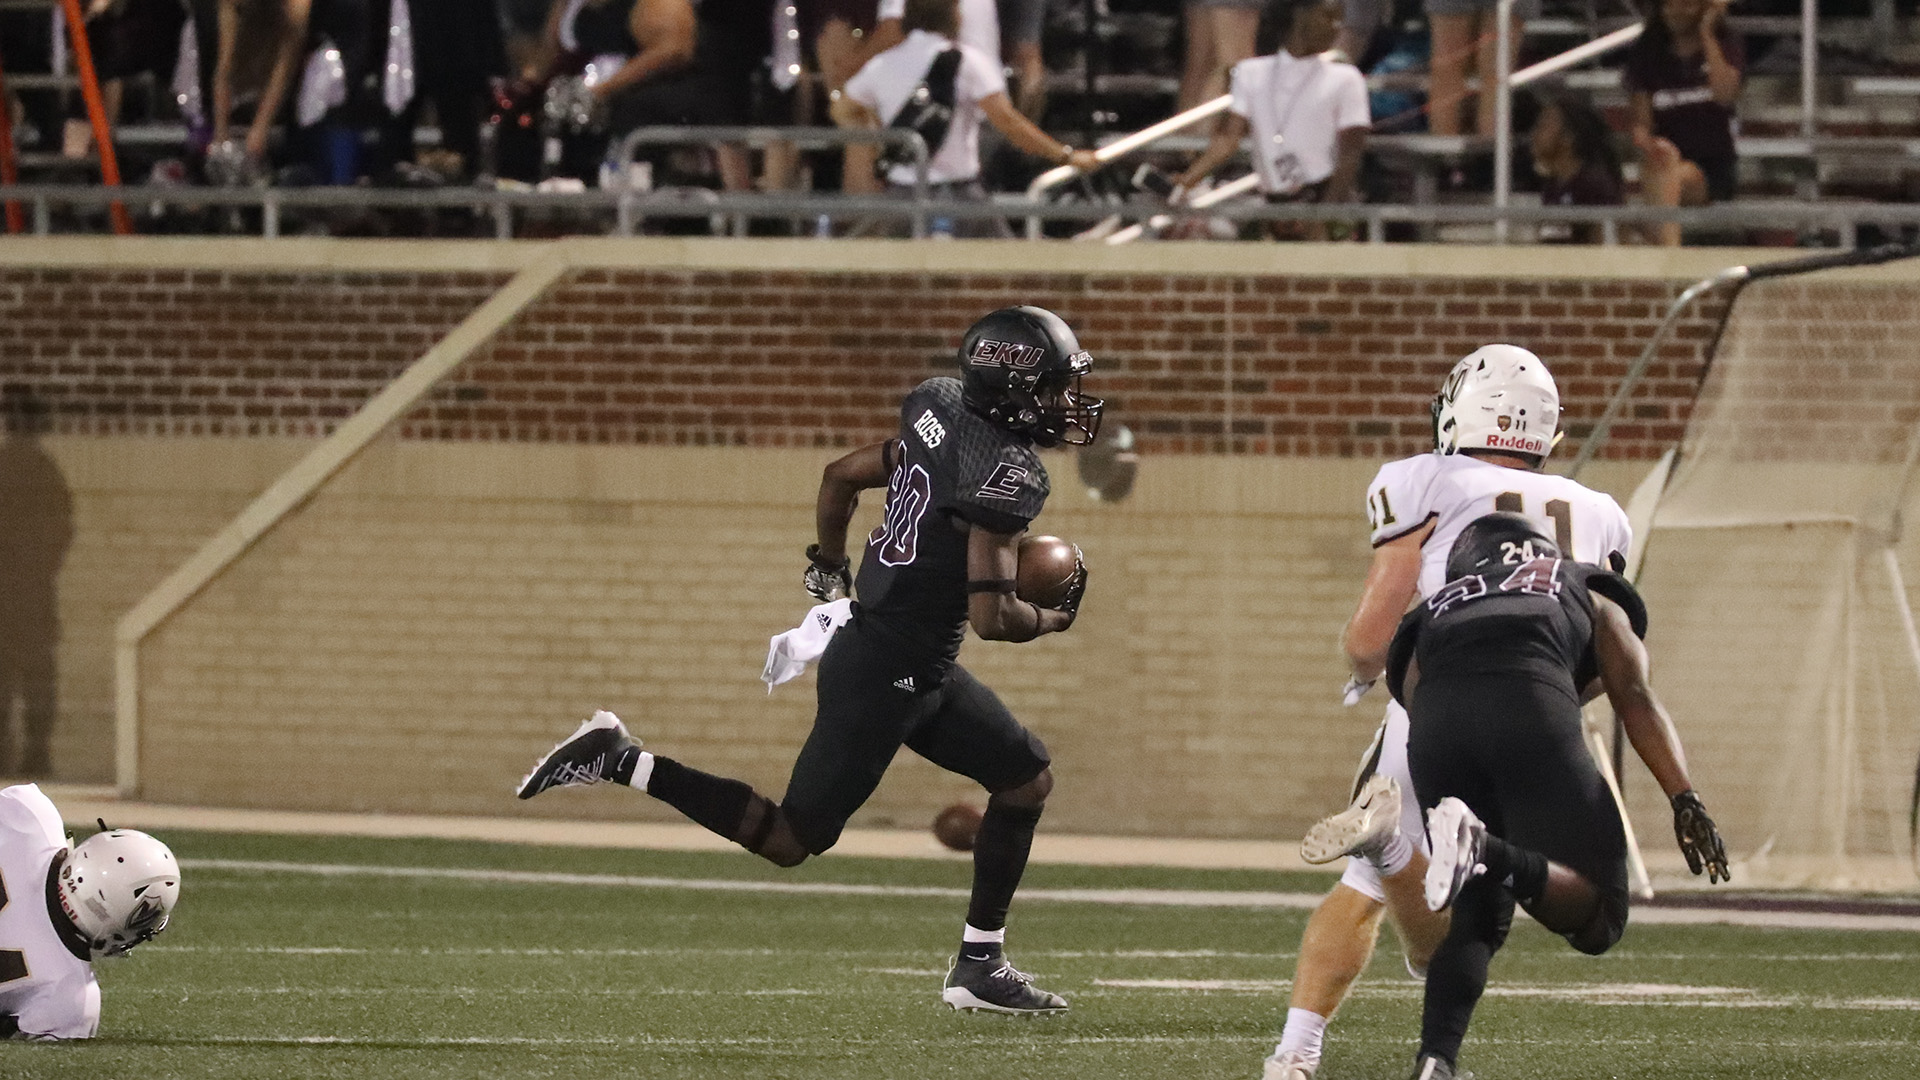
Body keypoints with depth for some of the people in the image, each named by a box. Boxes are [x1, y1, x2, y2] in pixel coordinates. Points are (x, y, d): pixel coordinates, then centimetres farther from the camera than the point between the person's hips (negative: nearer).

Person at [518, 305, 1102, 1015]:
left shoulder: (940, 414, 5)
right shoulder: (1009, 471, -21)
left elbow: (841, 476, 17)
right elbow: (991, 617, -24)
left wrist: (829, 575, 30)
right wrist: (1051, 620, -4)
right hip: (886, 675, -10)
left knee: (1026, 778, 16)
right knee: (790, 840, -2)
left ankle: (980, 964, 18)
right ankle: (622, 762, -2)